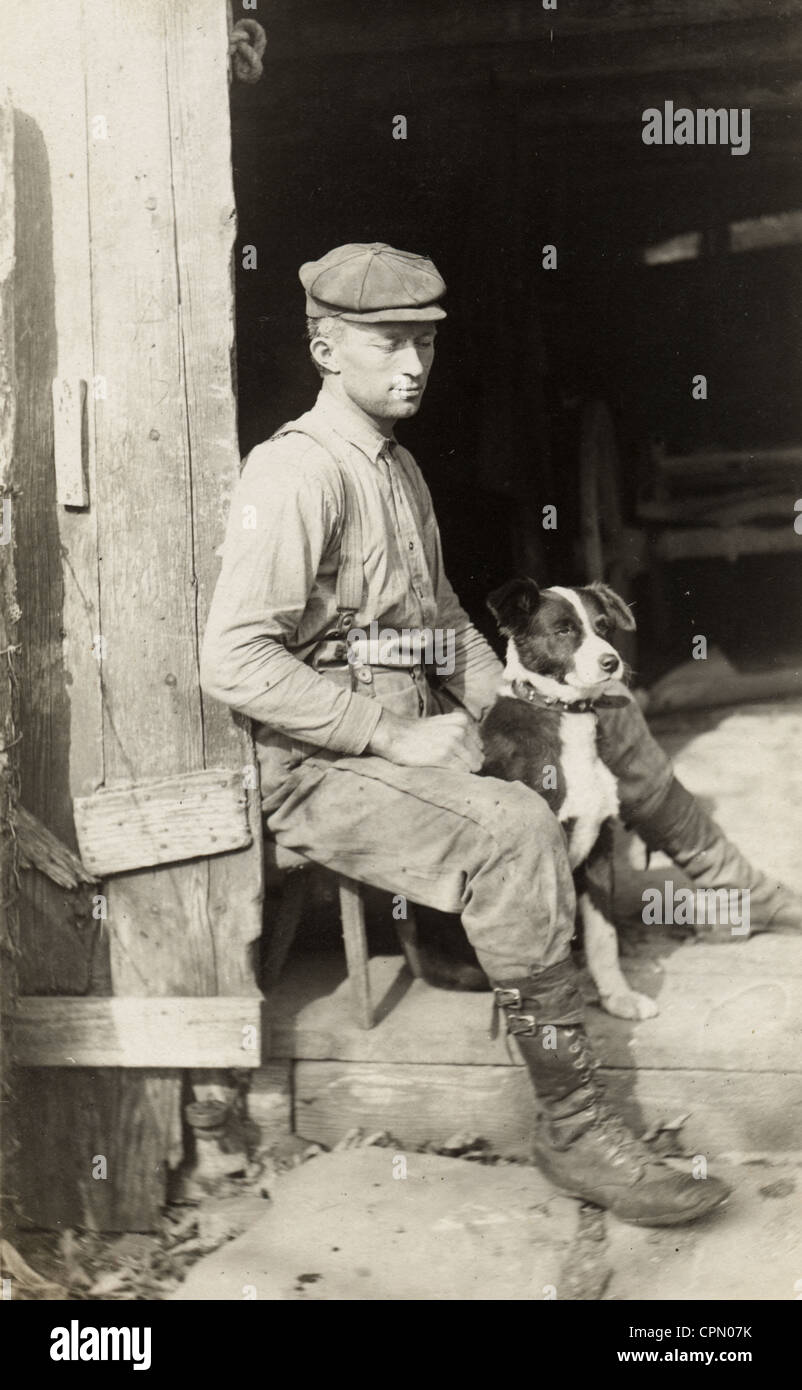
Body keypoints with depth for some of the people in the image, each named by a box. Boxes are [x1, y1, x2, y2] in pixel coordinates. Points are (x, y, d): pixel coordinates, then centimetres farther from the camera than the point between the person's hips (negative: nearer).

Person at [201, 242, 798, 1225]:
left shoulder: (400, 468, 14)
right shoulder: (295, 473, -16)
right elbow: (235, 663, -24)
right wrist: (394, 737, -23)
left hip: (414, 735, 10)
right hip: (318, 770, -9)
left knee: (603, 719, 15)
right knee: (513, 831, -32)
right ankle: (572, 1129, -23)